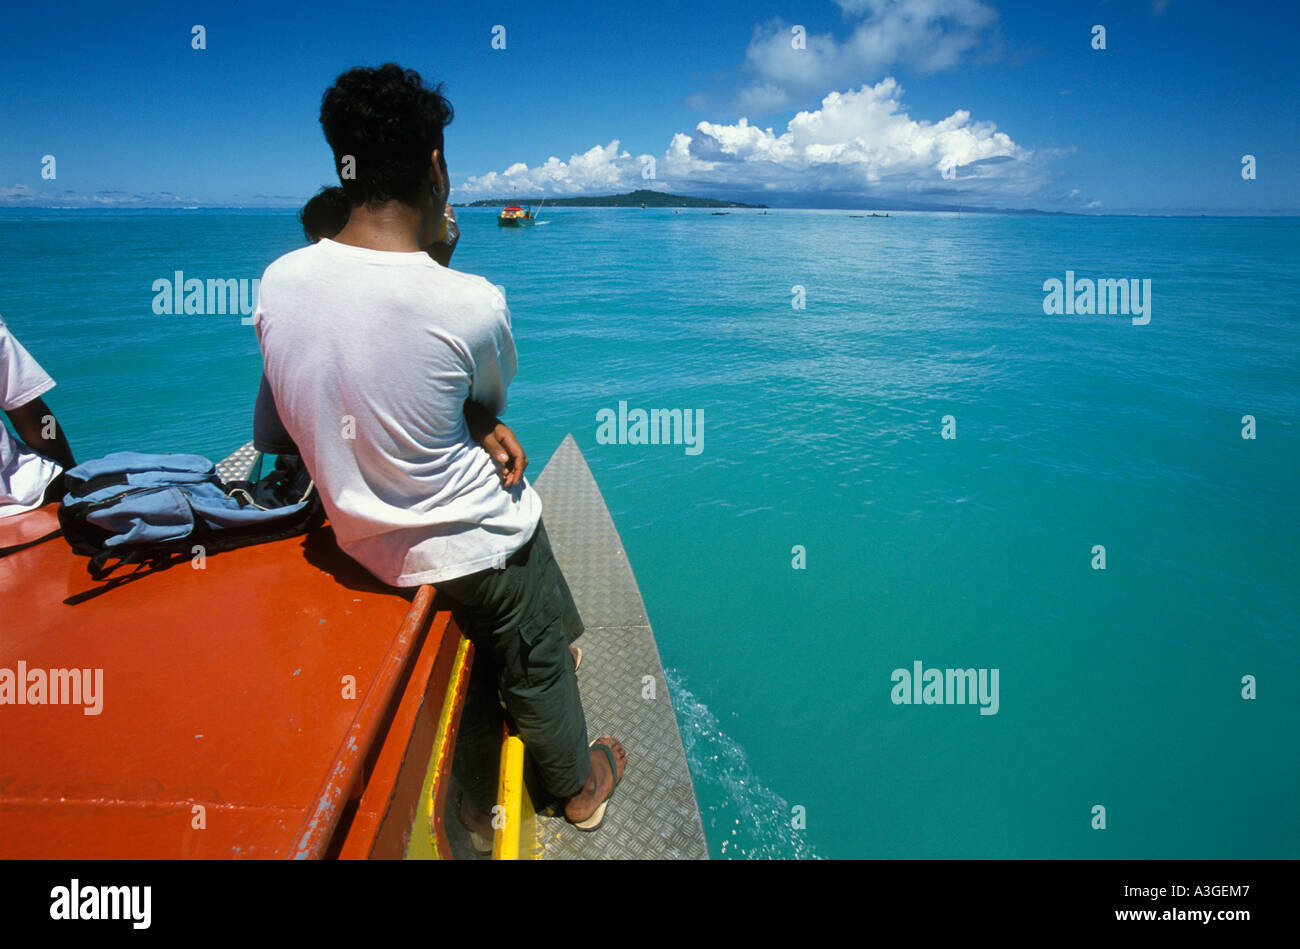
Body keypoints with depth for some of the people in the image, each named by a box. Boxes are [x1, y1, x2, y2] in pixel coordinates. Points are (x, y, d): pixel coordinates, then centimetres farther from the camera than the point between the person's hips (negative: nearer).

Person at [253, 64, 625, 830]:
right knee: (535, 668, 21)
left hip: (361, 538, 5)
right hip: (477, 545, -5)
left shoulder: (278, 283, -12)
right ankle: (579, 788, 46)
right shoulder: (471, 304, -28)